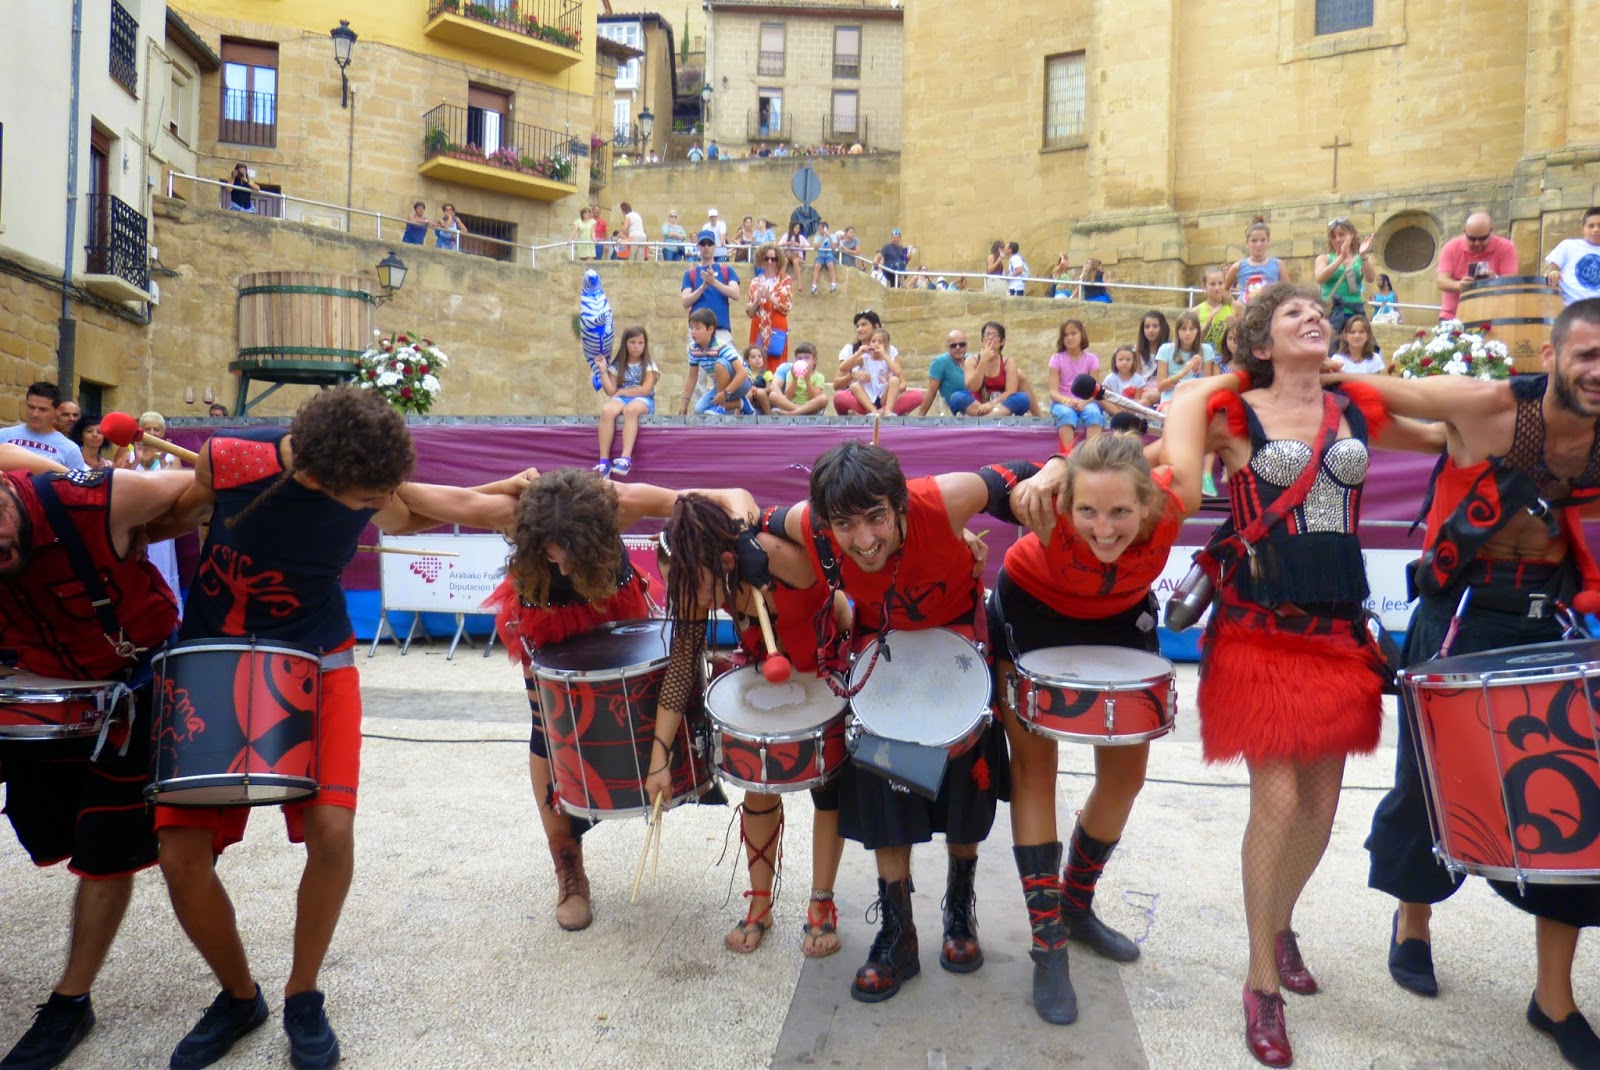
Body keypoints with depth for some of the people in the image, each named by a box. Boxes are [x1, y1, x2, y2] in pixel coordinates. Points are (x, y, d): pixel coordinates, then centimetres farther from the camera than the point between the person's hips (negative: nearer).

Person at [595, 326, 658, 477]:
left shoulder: (649, 365, 6)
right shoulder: (617, 365, 13)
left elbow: (646, 390, -7)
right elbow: (610, 391, 4)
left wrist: (621, 392, -4)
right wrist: (603, 370, -3)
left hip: (643, 401, -2)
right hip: (621, 399, 2)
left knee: (630, 409, -39)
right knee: (606, 410, -34)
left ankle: (626, 459, -49)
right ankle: (604, 461, -39)